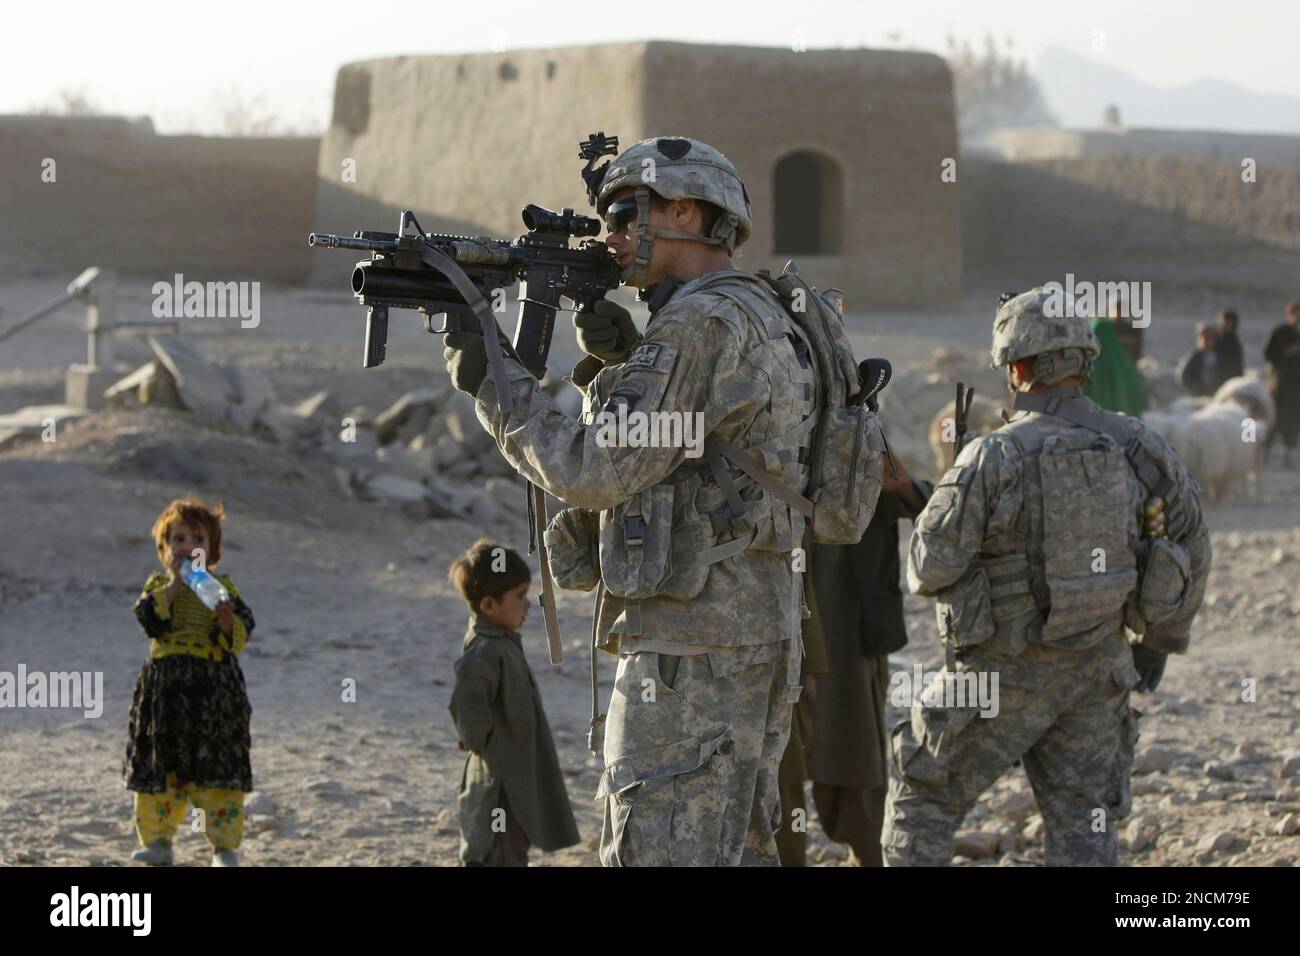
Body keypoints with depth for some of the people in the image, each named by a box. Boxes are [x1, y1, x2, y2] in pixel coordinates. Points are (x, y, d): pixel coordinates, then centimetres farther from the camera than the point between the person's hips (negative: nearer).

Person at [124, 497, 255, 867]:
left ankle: (225, 845, 1)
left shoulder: (222, 586, 4)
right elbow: (147, 618, -12)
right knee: (160, 766, 6)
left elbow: (241, 636, -4)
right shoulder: (157, 585, 7)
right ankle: (158, 840, 17)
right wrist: (173, 584, -14)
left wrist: (228, 622, -25)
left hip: (214, 687, -2)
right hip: (165, 686, 2)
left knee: (218, 767, -3)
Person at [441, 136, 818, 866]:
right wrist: (617, 362, 6)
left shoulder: (702, 325, -14)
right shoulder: (765, 322, 18)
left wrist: (493, 383, -5)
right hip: (756, 641, 10)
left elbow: (597, 473, -16)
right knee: (738, 851, 13)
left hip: (692, 650, -10)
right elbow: (649, 460, 22)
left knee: (657, 853, -10)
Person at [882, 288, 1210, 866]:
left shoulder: (994, 460, -19)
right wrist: (1161, 640, 21)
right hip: (1097, 667, 5)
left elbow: (930, 569, -15)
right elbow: (1189, 546, 8)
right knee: (1083, 825, 11)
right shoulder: (1133, 447, -3)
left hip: (1005, 674, -5)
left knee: (923, 801, 12)